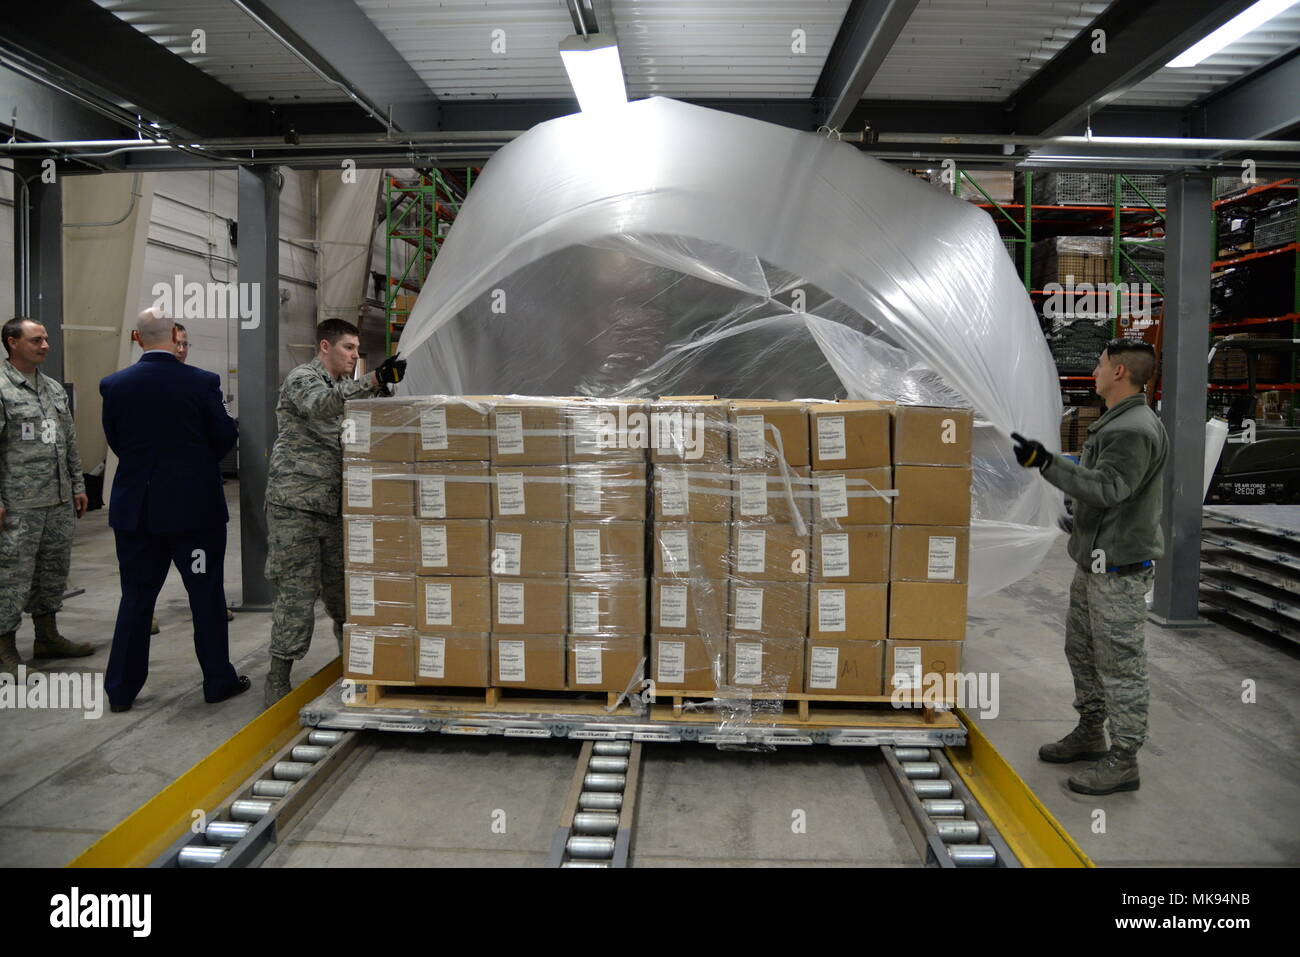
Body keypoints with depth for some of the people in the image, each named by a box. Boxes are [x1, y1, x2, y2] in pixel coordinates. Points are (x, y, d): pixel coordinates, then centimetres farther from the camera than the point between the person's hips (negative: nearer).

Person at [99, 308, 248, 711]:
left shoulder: (113, 385, -3)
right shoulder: (202, 382, -12)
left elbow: (115, 441, 6)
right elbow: (225, 437, -3)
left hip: (134, 507, 3)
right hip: (194, 505, -3)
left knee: (136, 597, 13)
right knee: (206, 594, 8)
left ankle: (121, 689, 20)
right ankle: (218, 680, 16)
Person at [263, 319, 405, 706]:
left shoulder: (346, 386, 19)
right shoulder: (301, 379, -6)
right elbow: (322, 405, -30)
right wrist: (374, 380, -40)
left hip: (335, 507, 7)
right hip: (296, 504, -7)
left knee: (341, 588, 10)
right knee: (297, 591, -6)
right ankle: (278, 680, 4)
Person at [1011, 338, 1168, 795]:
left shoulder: (1135, 430, -21)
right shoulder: (1115, 422, 13)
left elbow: (1106, 488, -30)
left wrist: (1046, 462, -34)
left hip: (1120, 568, -11)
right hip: (1094, 560, 11)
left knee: (1119, 663, -2)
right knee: (1082, 650, 19)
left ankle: (1123, 761, 8)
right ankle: (1090, 733, 34)